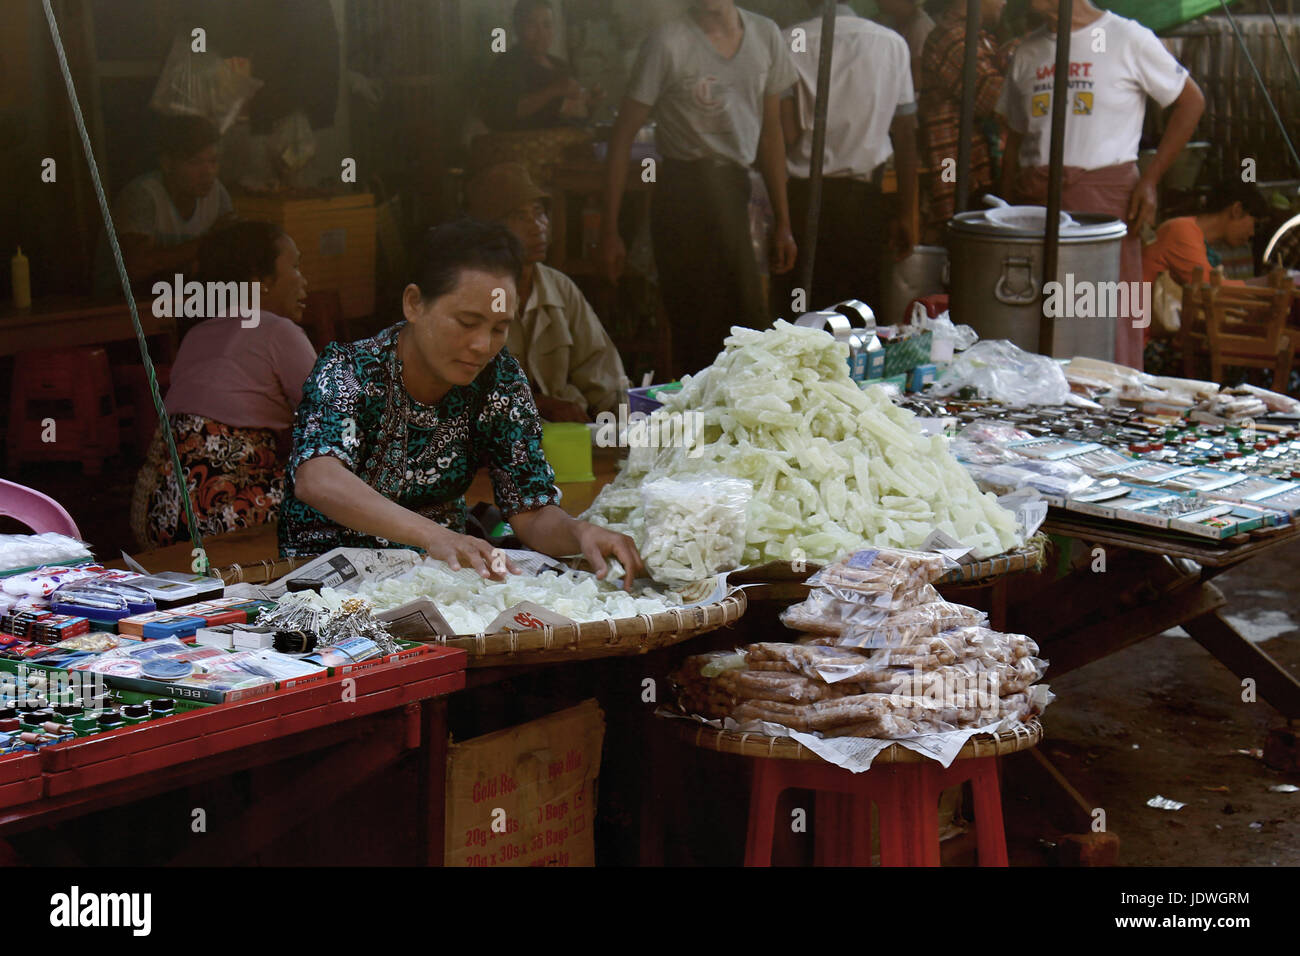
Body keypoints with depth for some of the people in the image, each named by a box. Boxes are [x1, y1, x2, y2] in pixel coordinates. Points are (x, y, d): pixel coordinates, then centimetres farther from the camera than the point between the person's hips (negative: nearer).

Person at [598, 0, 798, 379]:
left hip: (737, 189, 6)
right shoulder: (668, 42, -7)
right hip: (686, 188, -6)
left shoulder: (767, 35, 10)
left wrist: (783, 222, 16)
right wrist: (609, 229, -6)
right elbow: (623, 134, -4)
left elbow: (770, 130, 18)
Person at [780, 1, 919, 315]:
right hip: (865, 196, 1)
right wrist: (905, 215, 11)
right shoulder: (892, 42, 1)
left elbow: (786, 133, -11)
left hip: (805, 195, -1)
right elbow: (905, 136, 4)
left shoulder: (790, 43, -5)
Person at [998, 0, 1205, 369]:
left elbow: (1191, 102, 5)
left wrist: (1150, 181, -1)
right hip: (1035, 200, 5)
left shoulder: (1127, 38, 1)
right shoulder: (1029, 51, 16)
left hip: (1104, 194, -5)